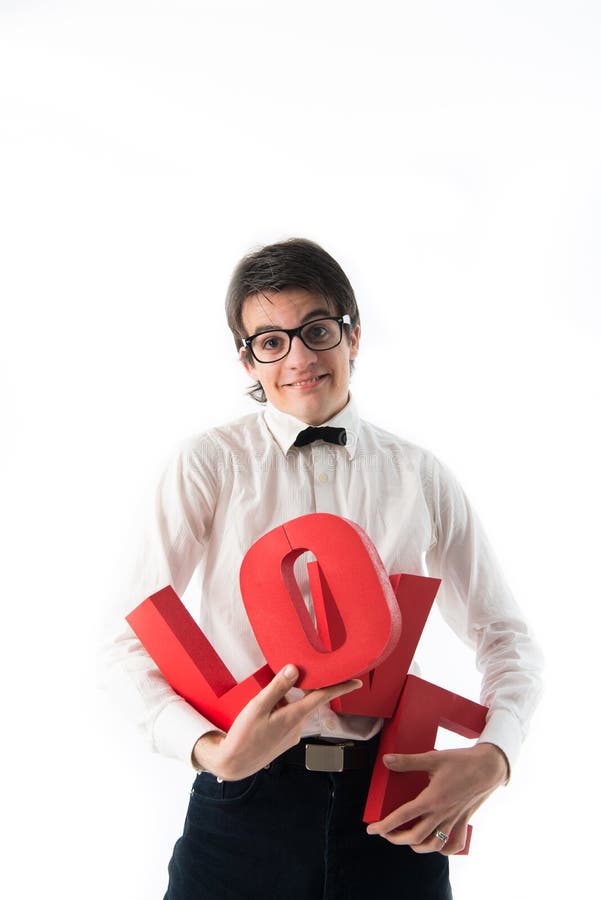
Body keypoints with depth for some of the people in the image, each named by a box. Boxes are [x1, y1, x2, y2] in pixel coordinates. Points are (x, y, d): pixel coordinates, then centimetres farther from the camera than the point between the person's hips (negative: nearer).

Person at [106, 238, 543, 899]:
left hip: (397, 810, 2)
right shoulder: (210, 465, -2)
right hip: (246, 801, -1)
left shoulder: (420, 478, 5)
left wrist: (492, 755, -8)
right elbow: (136, 642, -5)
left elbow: (504, 635, 10)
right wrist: (210, 749, -22)